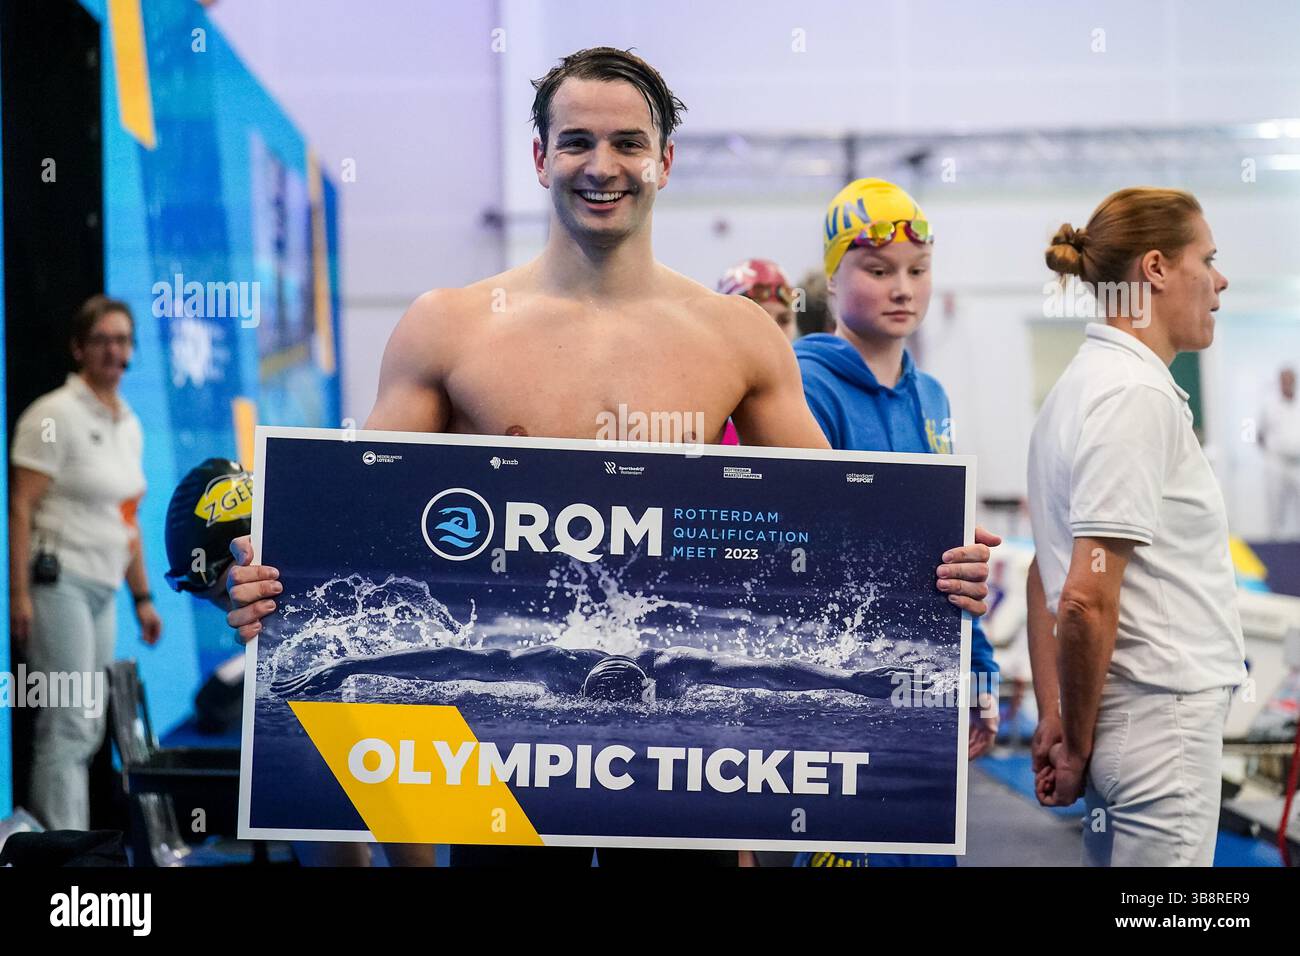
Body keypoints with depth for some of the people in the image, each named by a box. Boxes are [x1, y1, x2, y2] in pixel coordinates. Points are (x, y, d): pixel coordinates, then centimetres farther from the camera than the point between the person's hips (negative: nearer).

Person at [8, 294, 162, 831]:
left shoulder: (129, 424, 16)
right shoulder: (56, 414, -8)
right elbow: (21, 507, -12)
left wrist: (142, 596, 19)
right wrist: (19, 594, -18)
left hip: (102, 588, 8)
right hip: (57, 580, -8)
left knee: (87, 728, 8)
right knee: (69, 723, -11)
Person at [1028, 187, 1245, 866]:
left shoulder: (1087, 381, 13)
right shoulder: (1137, 394, -16)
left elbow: (1046, 574, 16)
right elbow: (1087, 599, -21)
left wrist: (1054, 718, 14)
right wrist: (1077, 744, -10)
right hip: (1162, 717, -9)